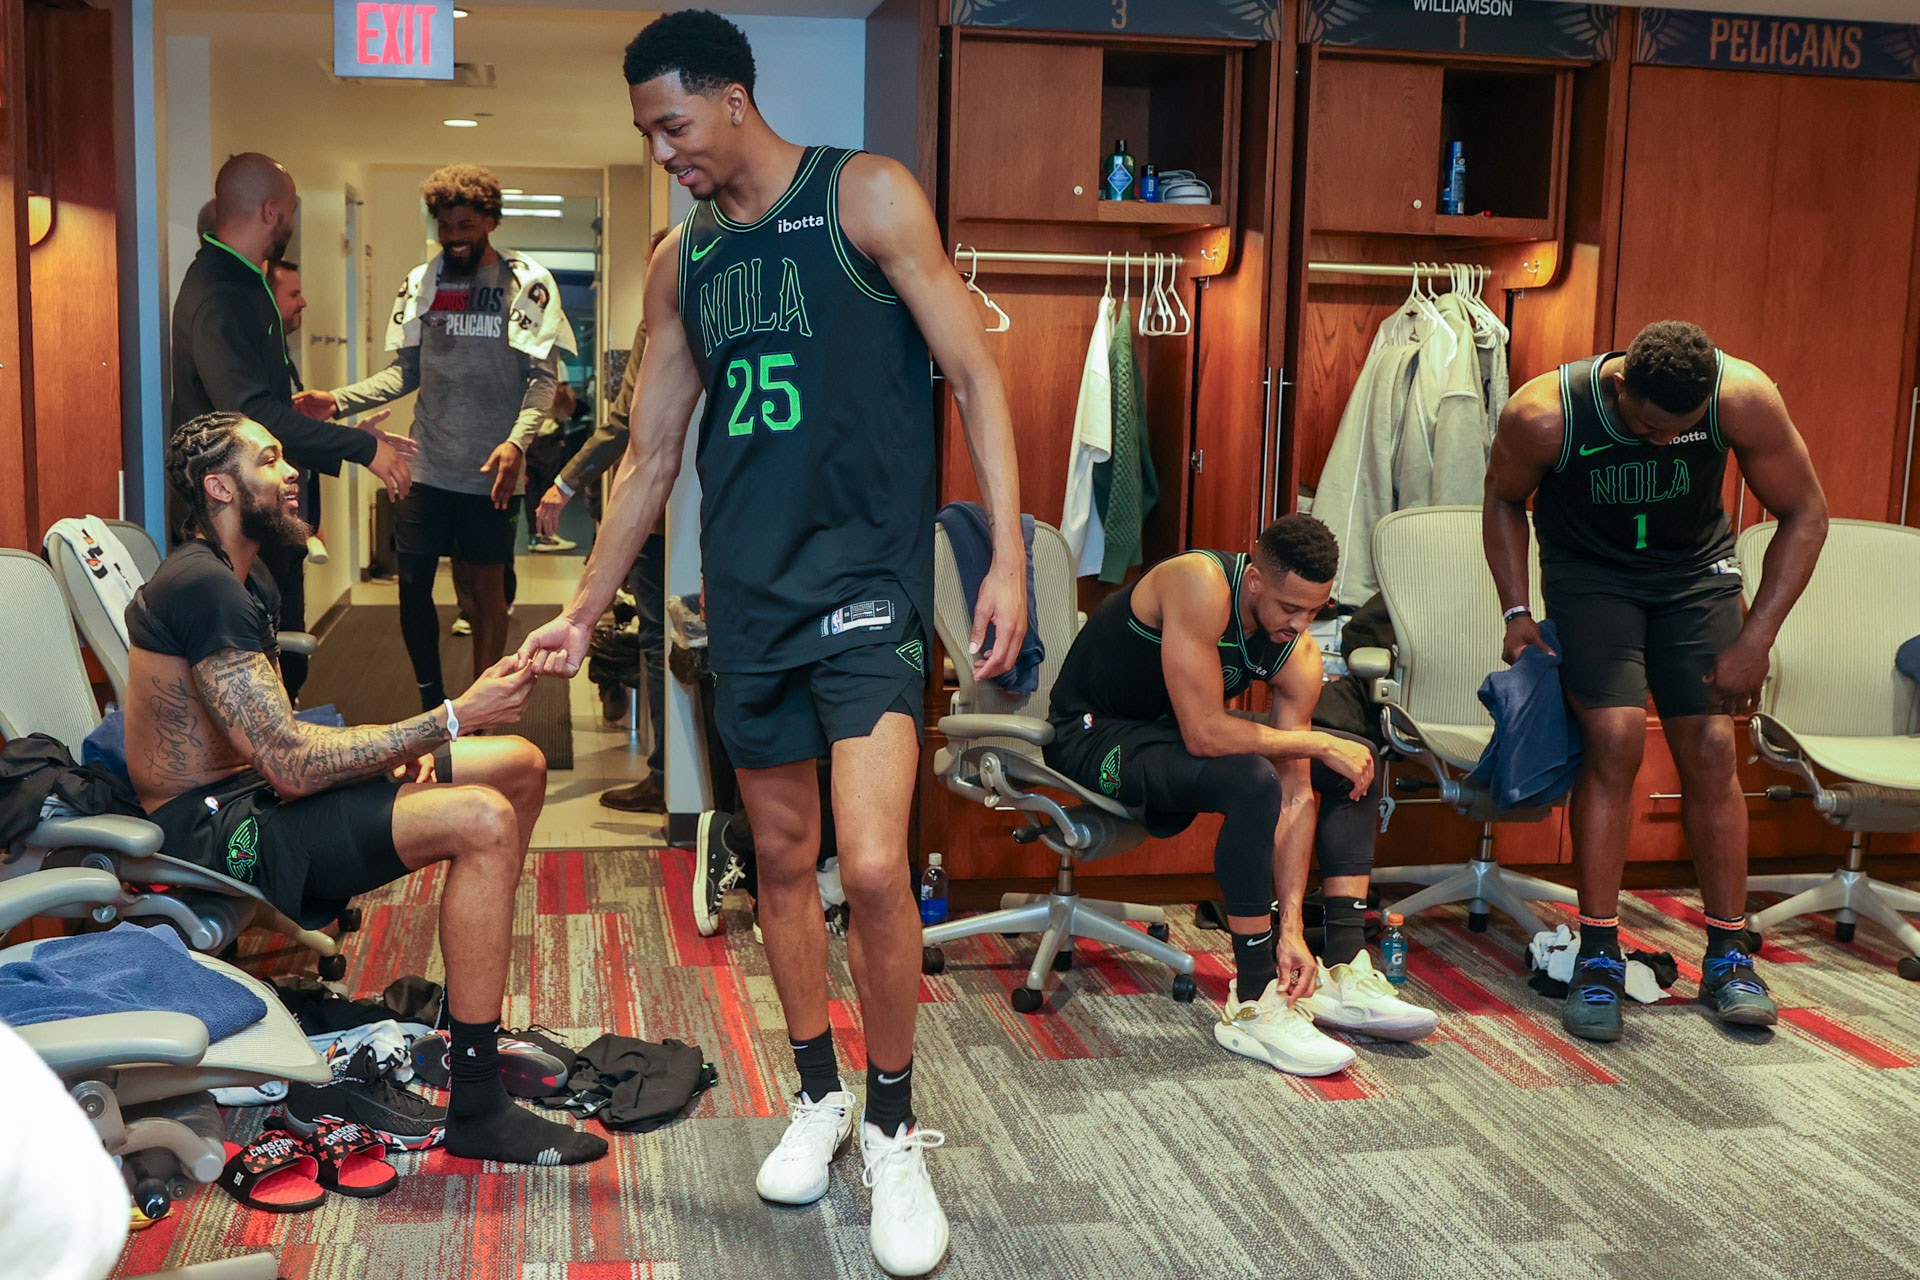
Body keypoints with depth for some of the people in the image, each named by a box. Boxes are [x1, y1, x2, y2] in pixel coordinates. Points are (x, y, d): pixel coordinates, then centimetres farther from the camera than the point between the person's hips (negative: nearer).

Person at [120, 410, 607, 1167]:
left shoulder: (243, 582, 15)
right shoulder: (203, 587, -18)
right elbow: (289, 762, -25)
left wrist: (391, 748, -5)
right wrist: (452, 720, -23)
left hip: (252, 795, 10)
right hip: (213, 832, -10)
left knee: (520, 764, 5)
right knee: (483, 821, -29)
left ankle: (473, 1015, 16)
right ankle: (476, 1110, -22)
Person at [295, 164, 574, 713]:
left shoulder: (529, 282, -3)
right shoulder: (421, 281, 9)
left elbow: (544, 376, -7)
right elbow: (405, 370, 11)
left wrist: (517, 441, -22)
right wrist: (339, 400, -3)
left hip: (491, 472, -3)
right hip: (425, 467, 3)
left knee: (487, 586, 5)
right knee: (412, 584, 4)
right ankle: (431, 703, 21)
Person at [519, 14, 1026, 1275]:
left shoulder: (866, 196, -3)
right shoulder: (683, 260, 12)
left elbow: (975, 375, -6)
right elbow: (650, 455, 17)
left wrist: (1008, 557, -14)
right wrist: (586, 611, 18)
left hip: (864, 579, -5)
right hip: (748, 592, 6)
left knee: (873, 867, -16)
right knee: (784, 860, 12)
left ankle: (896, 1131, 5)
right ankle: (819, 1097, 30)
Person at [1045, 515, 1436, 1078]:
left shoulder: (1299, 656, -10)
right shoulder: (1200, 586, -31)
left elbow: (1296, 795, -11)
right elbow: (1204, 734, -35)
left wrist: (1291, 927, -16)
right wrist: (1318, 744, -23)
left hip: (1179, 730, 8)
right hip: (1095, 734, -8)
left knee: (1358, 763, 4)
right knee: (1253, 783, -33)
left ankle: (1343, 974, 1)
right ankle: (1252, 1006, -23)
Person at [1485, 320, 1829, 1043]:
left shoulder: (1742, 397, -27)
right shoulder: (1543, 416, -28)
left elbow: (1804, 513, -13)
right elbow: (1505, 499, -5)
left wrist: (1754, 642, -18)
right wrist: (1517, 612, -12)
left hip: (1697, 569, 2)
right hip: (1588, 571, -1)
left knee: (1710, 751, -6)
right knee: (1614, 739, -18)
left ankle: (1729, 958, 6)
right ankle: (1598, 960, -11)